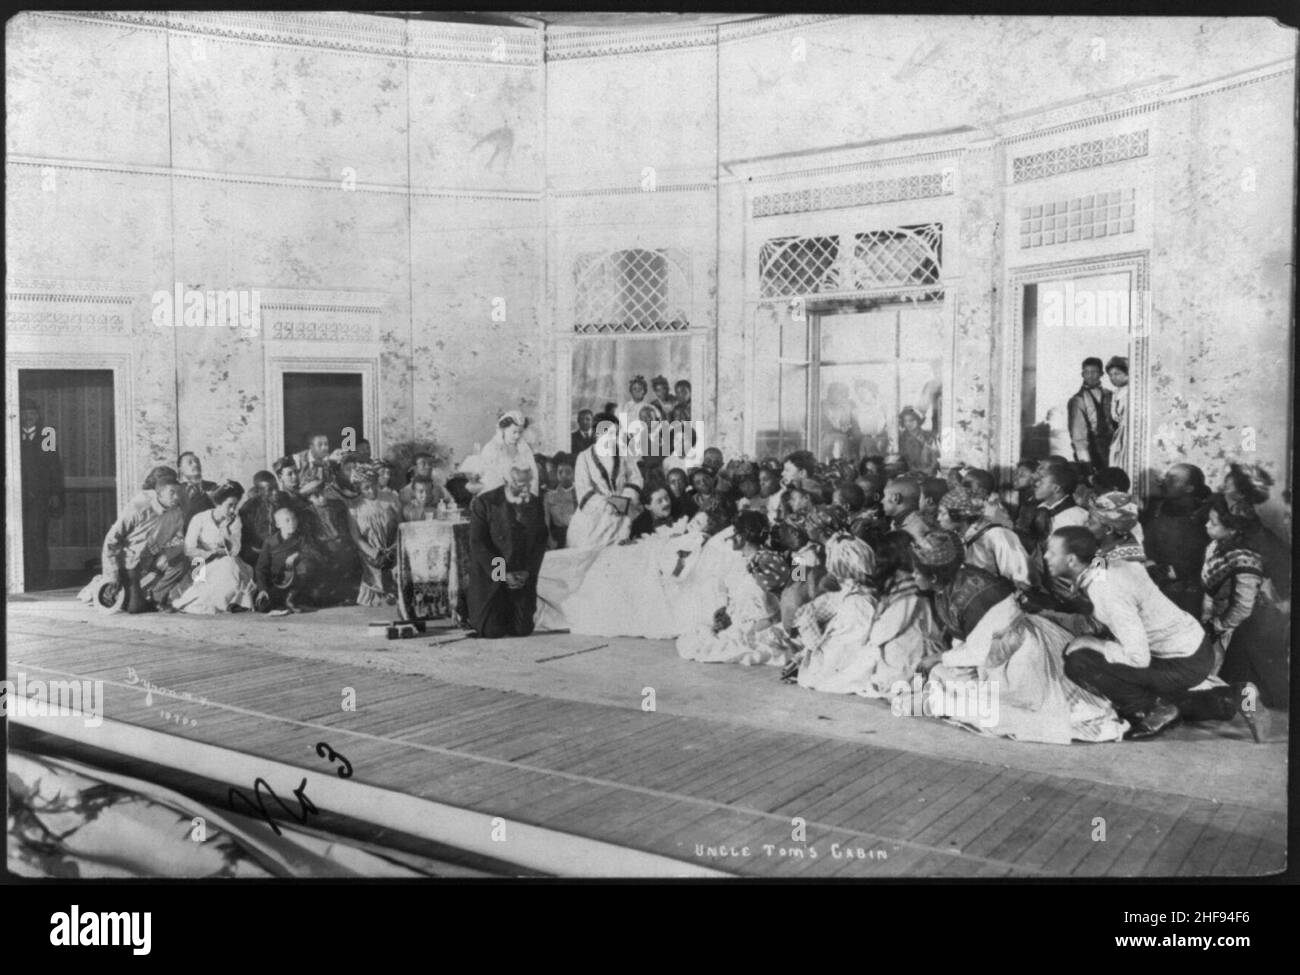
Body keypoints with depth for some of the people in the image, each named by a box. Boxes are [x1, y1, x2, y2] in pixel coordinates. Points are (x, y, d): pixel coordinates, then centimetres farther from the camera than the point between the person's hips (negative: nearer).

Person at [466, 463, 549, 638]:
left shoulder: (535, 503, 4)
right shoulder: (484, 502, -9)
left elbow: (540, 541, 5)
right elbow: (477, 543, -12)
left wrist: (528, 571, -9)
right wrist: (502, 574, -17)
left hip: (524, 577, 3)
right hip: (491, 576, -3)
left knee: (522, 630, -4)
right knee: (491, 631, -11)